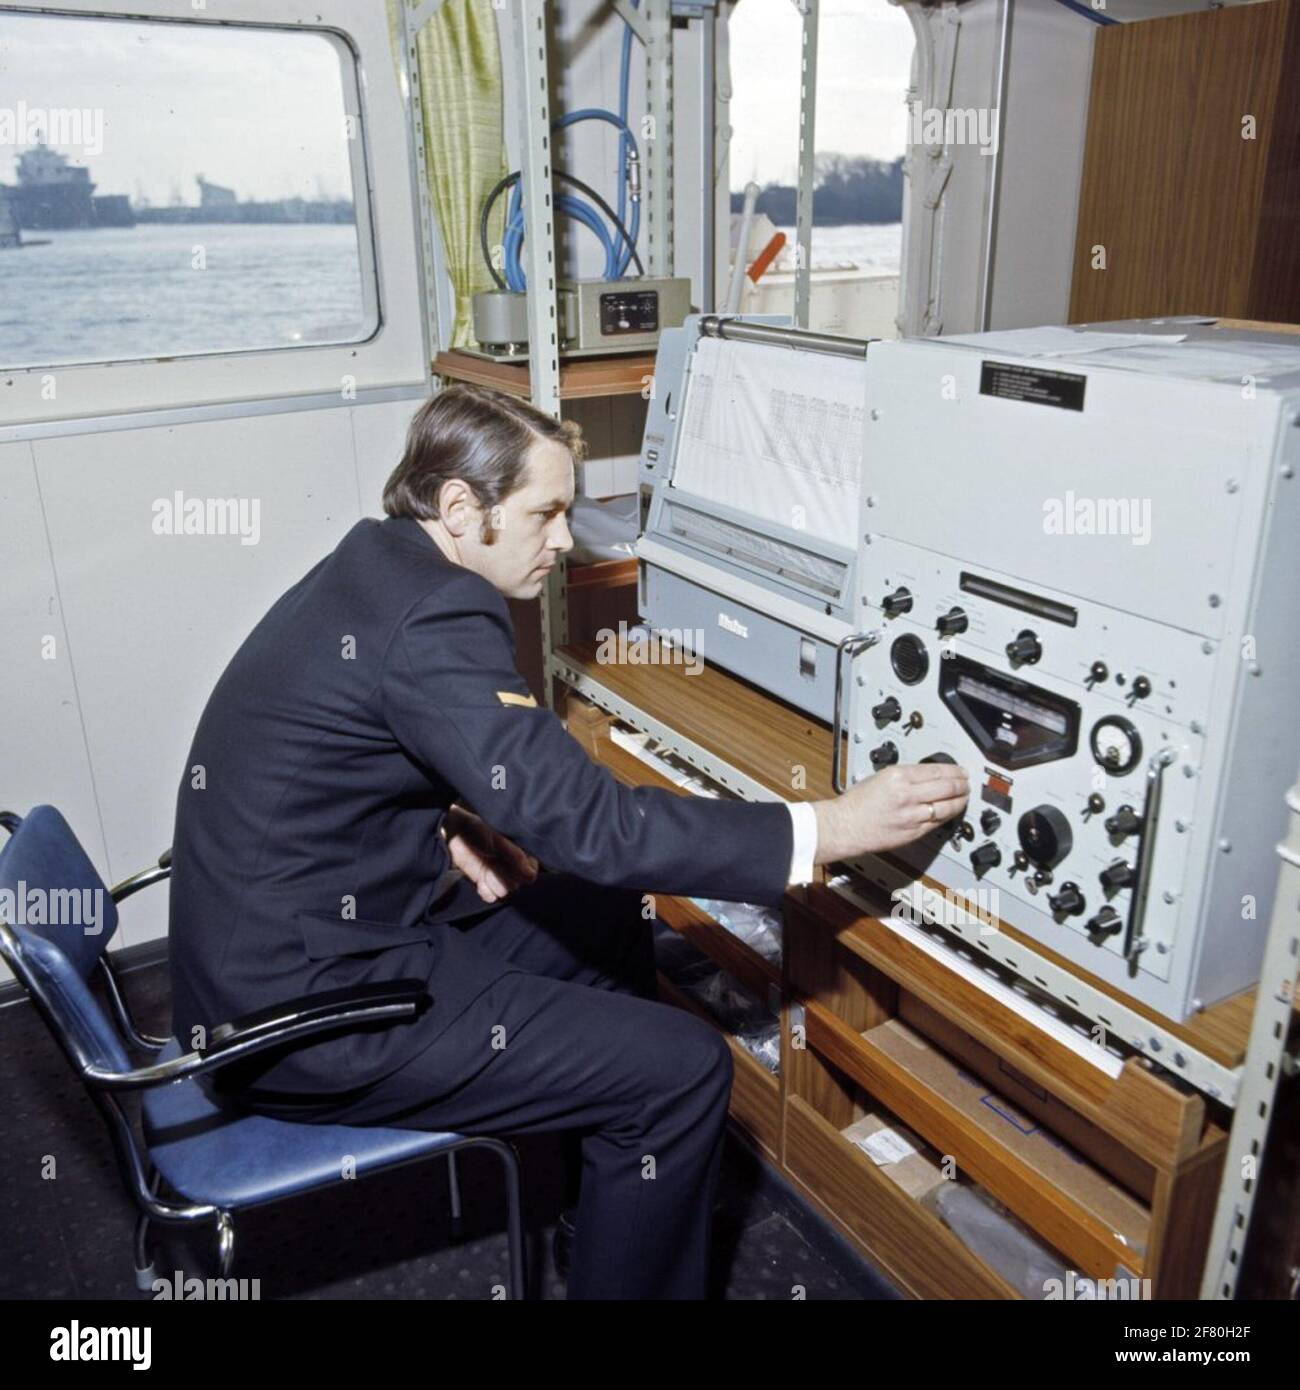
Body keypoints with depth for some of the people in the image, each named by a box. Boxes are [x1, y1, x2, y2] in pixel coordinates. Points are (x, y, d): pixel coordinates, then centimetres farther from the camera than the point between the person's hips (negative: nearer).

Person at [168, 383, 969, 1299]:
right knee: (684, 1068, -10)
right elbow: (586, 821, -30)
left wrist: (448, 823, 0)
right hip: (300, 1012, -10)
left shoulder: (376, 565, 5)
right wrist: (829, 829, -26)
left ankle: (596, 1180, 34)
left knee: (614, 912, 17)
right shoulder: (435, 618, -26)